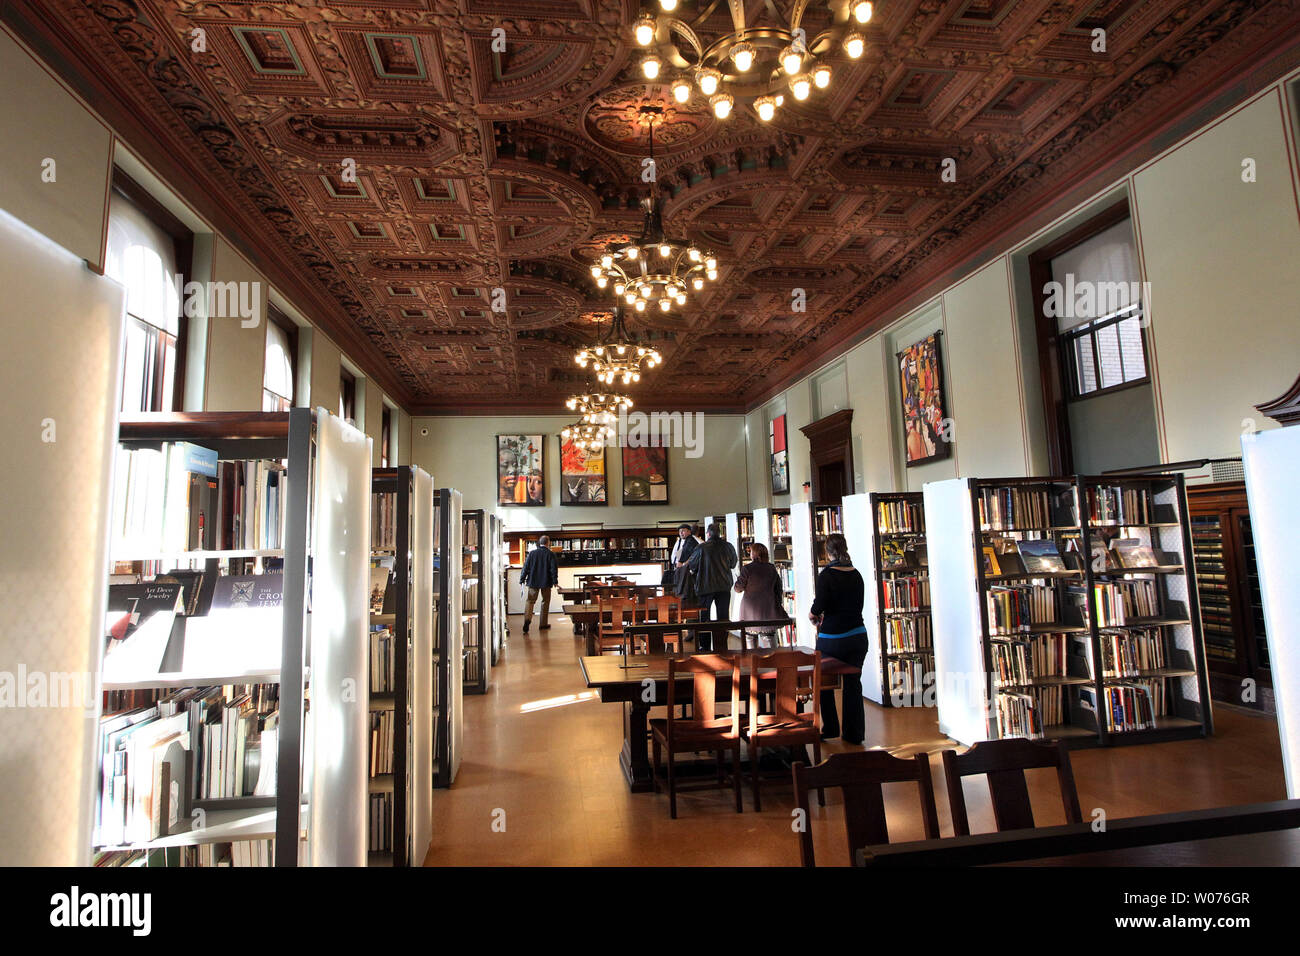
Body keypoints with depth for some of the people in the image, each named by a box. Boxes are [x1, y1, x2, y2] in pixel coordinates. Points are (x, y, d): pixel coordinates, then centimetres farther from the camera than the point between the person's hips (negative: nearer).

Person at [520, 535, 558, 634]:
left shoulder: (532, 553, -1)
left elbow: (526, 567, 1)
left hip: (533, 582, 1)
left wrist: (522, 579, 7)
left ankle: (527, 618, -18)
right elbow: (554, 569, -7)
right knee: (545, 602, 11)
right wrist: (555, 581, 2)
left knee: (530, 600, 6)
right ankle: (543, 624, 15)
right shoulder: (550, 554, -6)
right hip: (546, 582, -1)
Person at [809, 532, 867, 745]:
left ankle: (830, 728, 21)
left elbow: (819, 605, -19)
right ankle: (854, 733, 16)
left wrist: (813, 615, 4)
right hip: (858, 635, 5)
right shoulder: (856, 574, 4)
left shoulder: (827, 574, -13)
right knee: (853, 683, 11)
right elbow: (858, 606, 11)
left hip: (832, 639, -4)